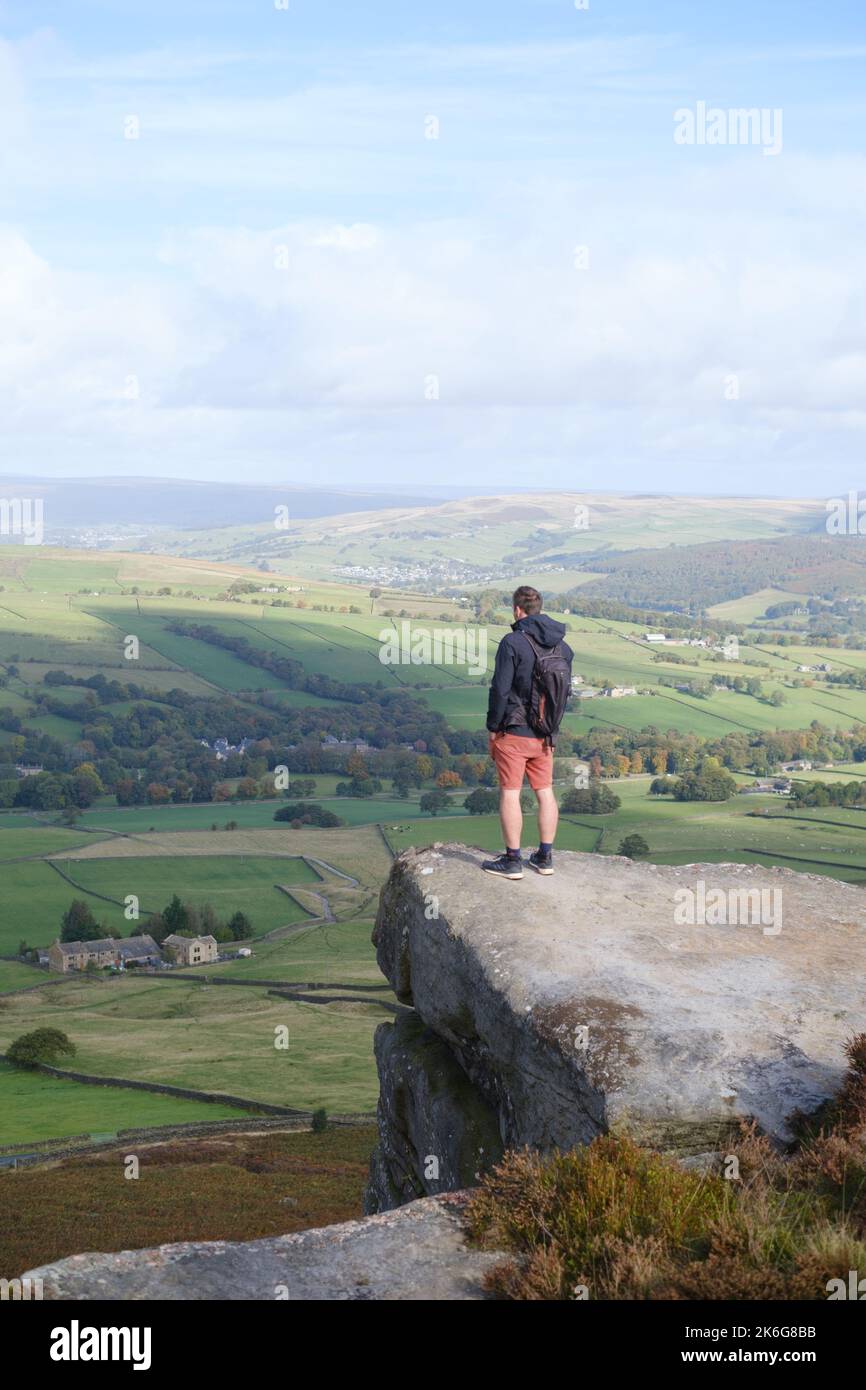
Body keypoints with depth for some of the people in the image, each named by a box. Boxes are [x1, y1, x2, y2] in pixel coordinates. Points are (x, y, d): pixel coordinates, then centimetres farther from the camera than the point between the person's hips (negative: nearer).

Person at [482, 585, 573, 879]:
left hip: (513, 732, -6)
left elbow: (500, 689, -16)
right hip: (544, 734, 6)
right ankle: (545, 857, 19)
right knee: (545, 792, 13)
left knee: (510, 793, 0)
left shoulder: (513, 643, -16)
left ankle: (512, 861, 3)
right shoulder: (562, 647, 5)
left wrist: (493, 728, -7)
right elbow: (565, 691, 11)